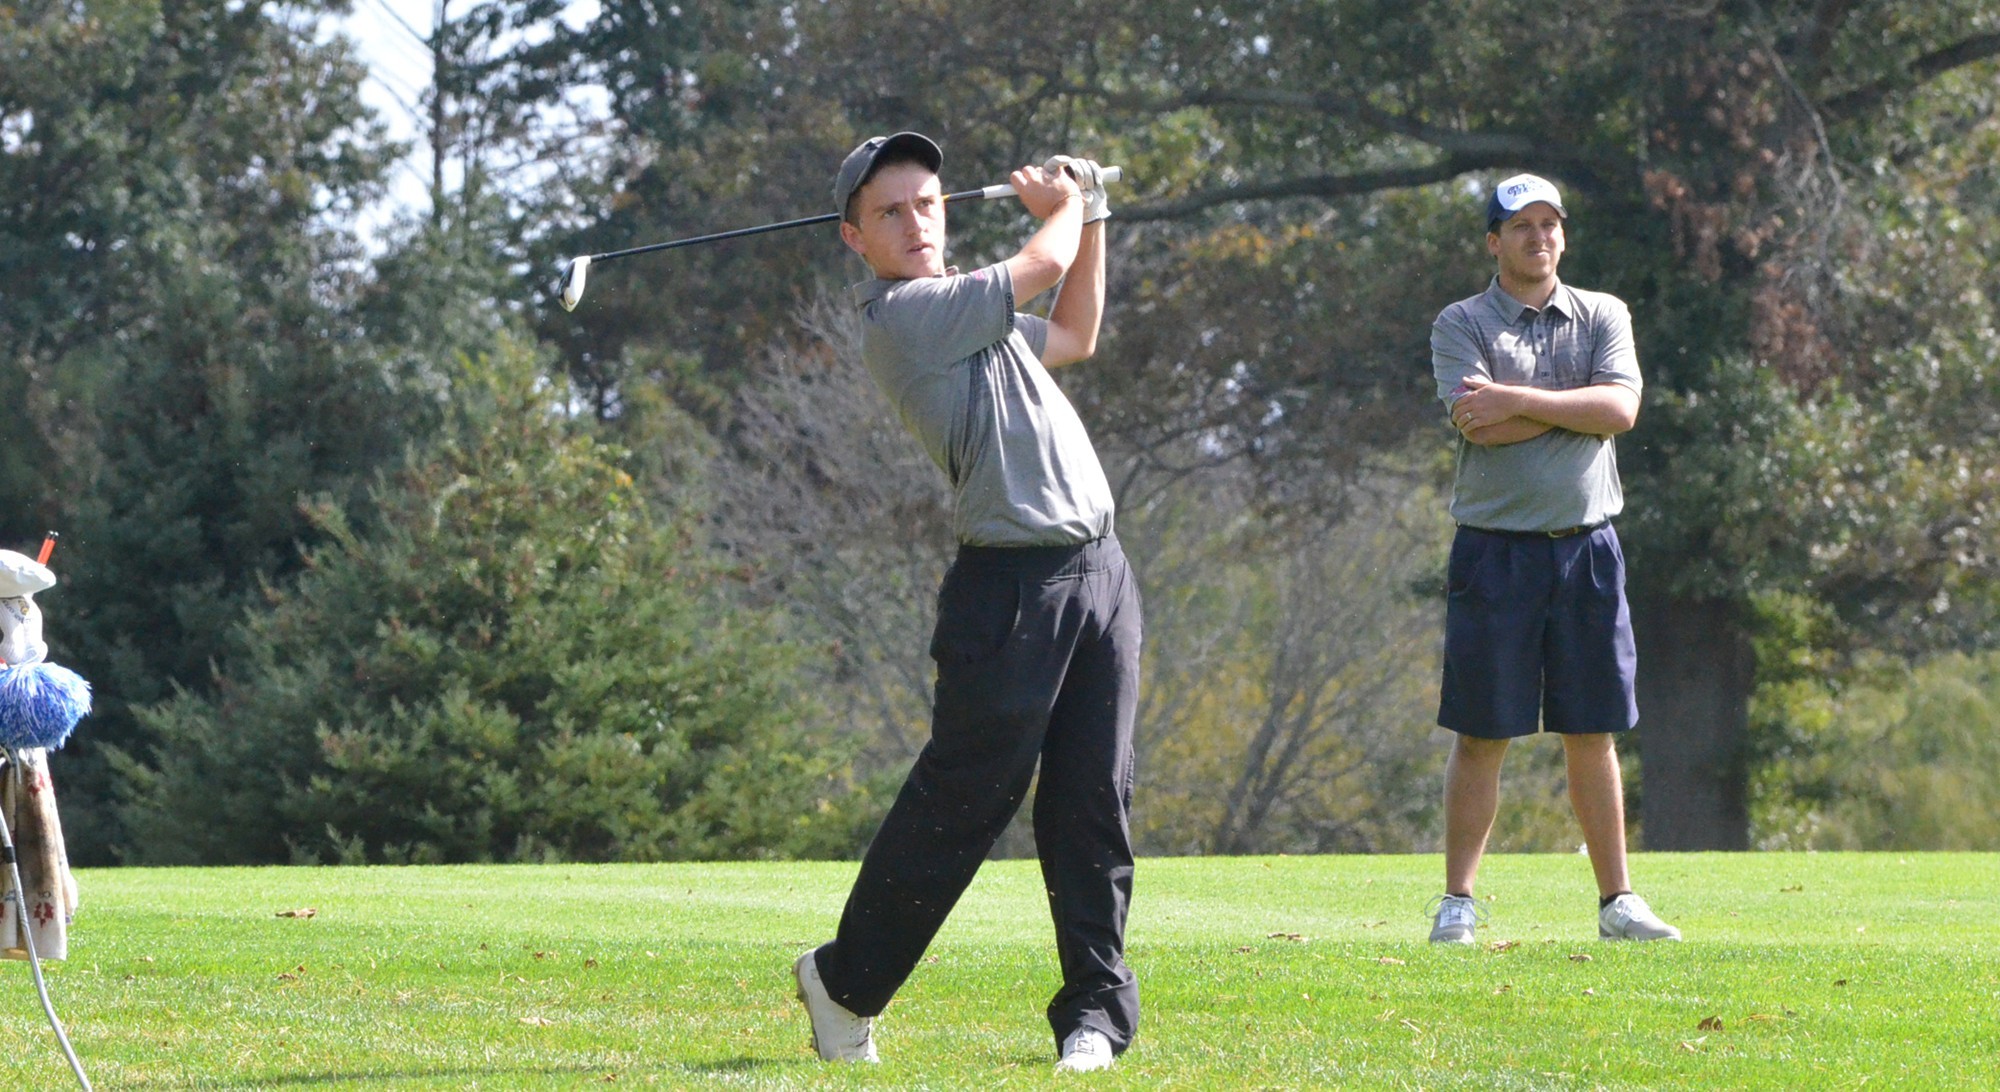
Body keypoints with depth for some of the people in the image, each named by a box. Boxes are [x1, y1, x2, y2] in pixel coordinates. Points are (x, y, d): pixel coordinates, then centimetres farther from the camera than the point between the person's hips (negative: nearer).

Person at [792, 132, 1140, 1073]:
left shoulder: (967, 315, 20)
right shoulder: (898, 317, -10)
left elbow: (1074, 337, 37)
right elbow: (1043, 267, -6)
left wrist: (1091, 218, 29)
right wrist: (1062, 209, 16)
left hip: (1098, 572, 8)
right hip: (1010, 585, -8)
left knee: (1093, 805, 4)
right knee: (961, 801, -5)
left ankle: (1095, 1009, 7)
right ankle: (846, 980, 10)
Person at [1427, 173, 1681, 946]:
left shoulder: (1603, 317, 11)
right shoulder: (1462, 325, 2)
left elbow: (1621, 409, -7)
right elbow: (1476, 424, -15)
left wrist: (1518, 400, -12)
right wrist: (1574, 406, -9)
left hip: (1587, 549, 3)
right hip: (1496, 553, -3)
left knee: (1593, 733, 6)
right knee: (1483, 733, -2)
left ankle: (1616, 900, 10)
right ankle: (1457, 902, 3)